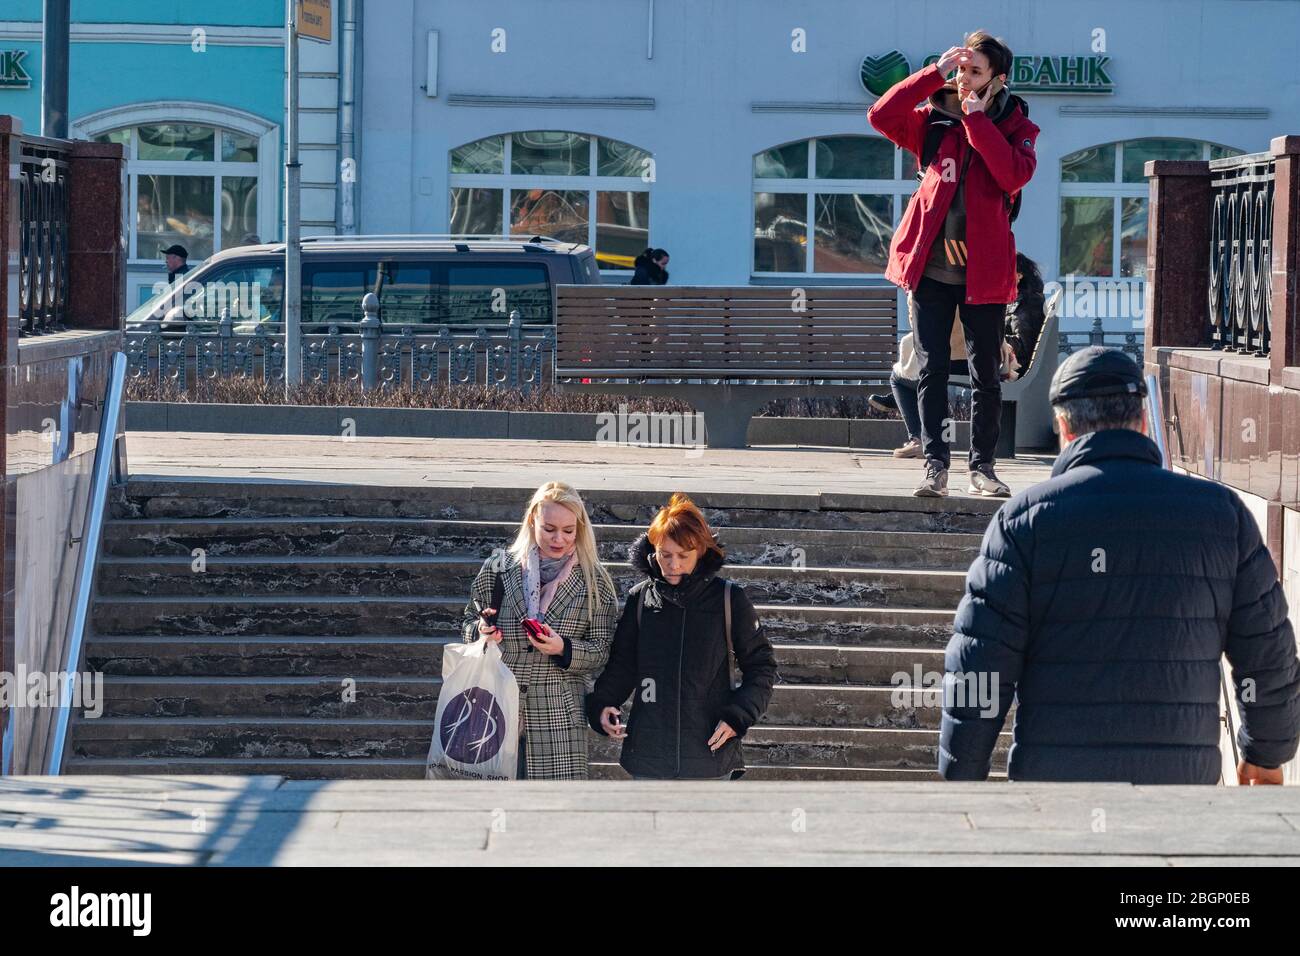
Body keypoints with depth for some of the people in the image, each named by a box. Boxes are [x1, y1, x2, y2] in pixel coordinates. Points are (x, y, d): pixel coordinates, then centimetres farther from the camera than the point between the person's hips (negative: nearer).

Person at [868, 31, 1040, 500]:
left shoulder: (1015, 127, 3)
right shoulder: (934, 122, 8)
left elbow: (1014, 174, -16)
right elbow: (881, 115, -8)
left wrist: (977, 119, -14)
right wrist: (935, 73, -10)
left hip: (983, 270, -1)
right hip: (931, 266, 1)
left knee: (986, 374, 4)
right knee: (931, 369, -2)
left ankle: (982, 466, 13)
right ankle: (935, 465, 0)